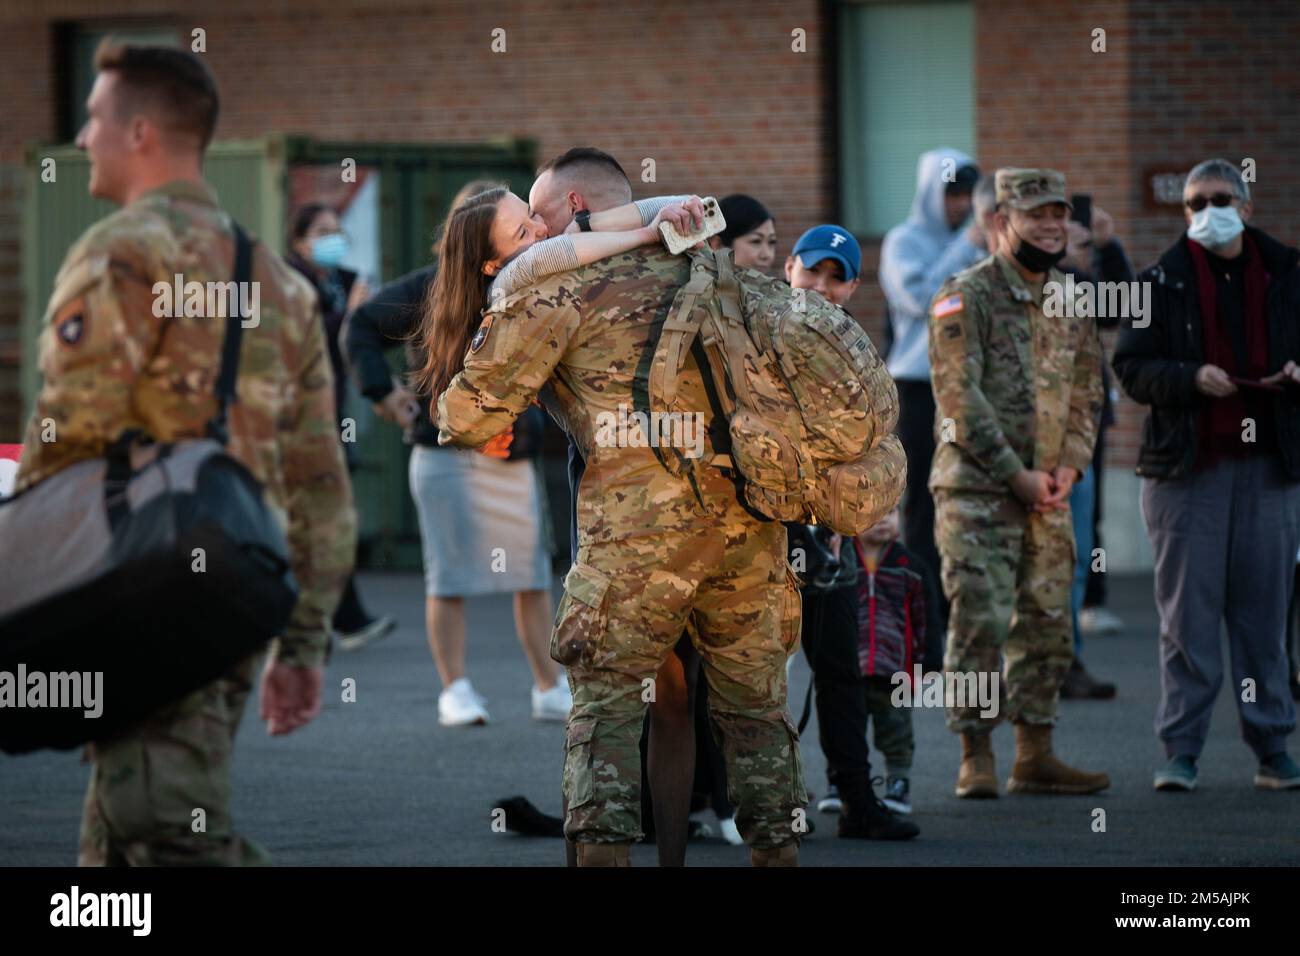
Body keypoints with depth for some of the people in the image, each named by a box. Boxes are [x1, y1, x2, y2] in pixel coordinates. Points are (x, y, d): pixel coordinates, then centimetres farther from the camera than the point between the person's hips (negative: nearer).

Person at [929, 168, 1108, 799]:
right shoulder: (966, 297, -8)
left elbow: (1087, 388, 17)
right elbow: (960, 398, -14)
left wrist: (1070, 464, 0)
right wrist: (1016, 474, -15)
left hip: (1047, 492, 7)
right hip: (977, 489, -6)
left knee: (1047, 625, 8)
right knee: (980, 622, -10)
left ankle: (1035, 757, 15)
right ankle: (976, 759, -4)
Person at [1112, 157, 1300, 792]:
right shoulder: (1163, 282, 3)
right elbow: (1131, 367, -1)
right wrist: (1191, 378, -16)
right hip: (1186, 463, -2)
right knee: (1187, 613, -2)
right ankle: (1180, 750, 2)